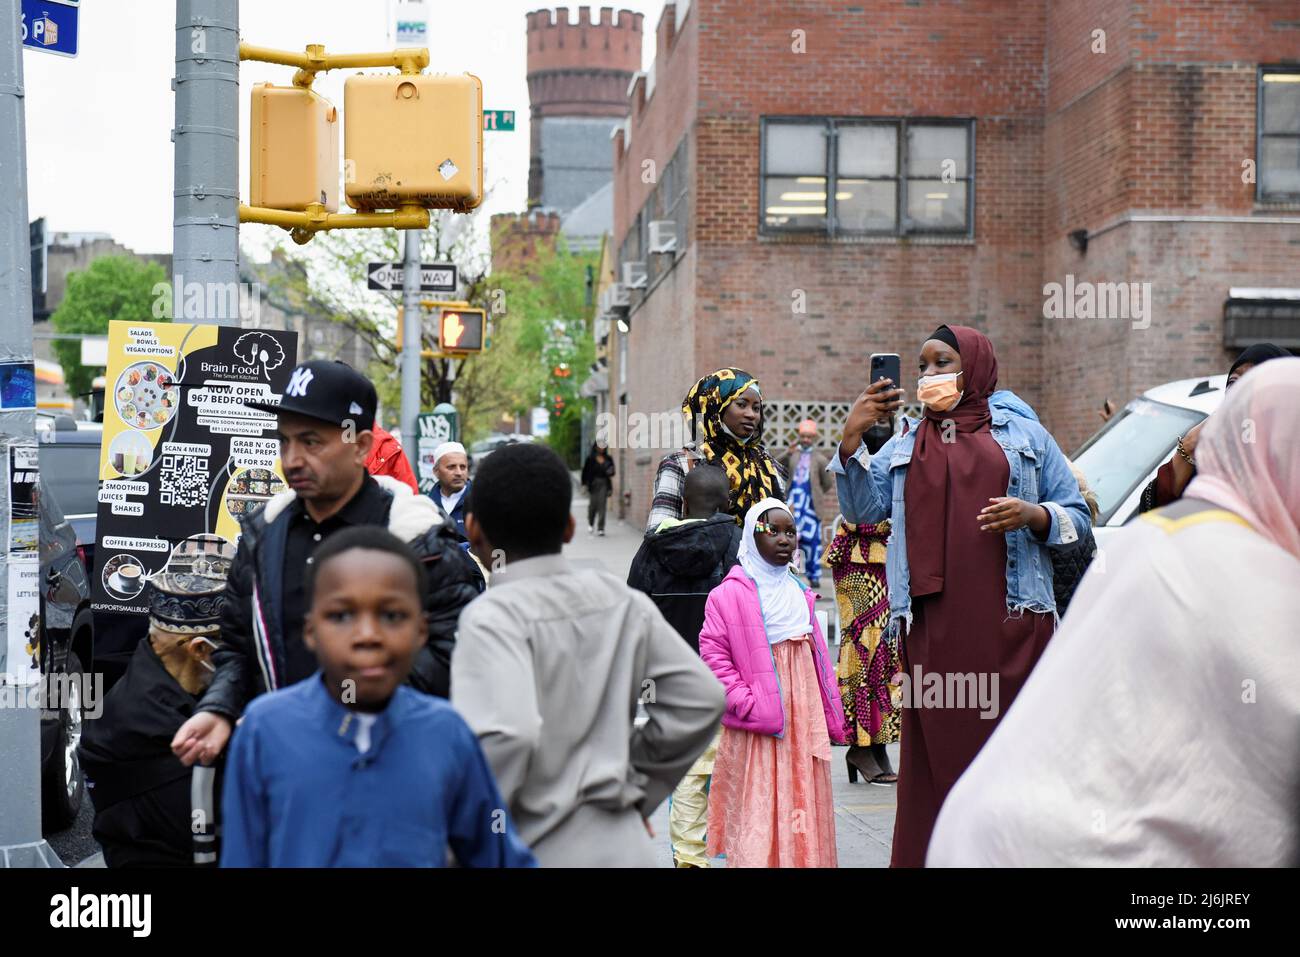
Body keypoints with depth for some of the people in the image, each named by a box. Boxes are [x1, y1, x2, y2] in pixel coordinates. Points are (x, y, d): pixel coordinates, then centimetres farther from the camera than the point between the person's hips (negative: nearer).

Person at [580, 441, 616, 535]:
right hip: (593, 484, -2)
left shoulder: (608, 459, 9)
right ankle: (590, 524, 29)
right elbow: (585, 471, -1)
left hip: (604, 484, 2)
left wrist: (610, 472, -9)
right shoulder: (590, 458, 0)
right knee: (592, 505, 3)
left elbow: (611, 473, 14)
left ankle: (600, 528, -6)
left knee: (602, 505, -6)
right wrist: (585, 484, -7)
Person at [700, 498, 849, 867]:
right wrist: (747, 704, -18)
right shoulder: (729, 594, -8)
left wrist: (831, 719, 16)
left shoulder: (799, 593, 13)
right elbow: (713, 654, -12)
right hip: (759, 726, -6)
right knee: (758, 811, -5)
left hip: (805, 719, 6)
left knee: (804, 807, 10)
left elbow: (818, 658, 16)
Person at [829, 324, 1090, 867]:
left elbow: (1077, 517, 13)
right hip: (932, 630, 1)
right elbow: (861, 509, 5)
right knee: (935, 756, -2)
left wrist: (1032, 515, -7)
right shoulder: (904, 445, 20)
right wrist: (851, 438, -6)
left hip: (1010, 621, -1)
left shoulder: (1024, 436, 15)